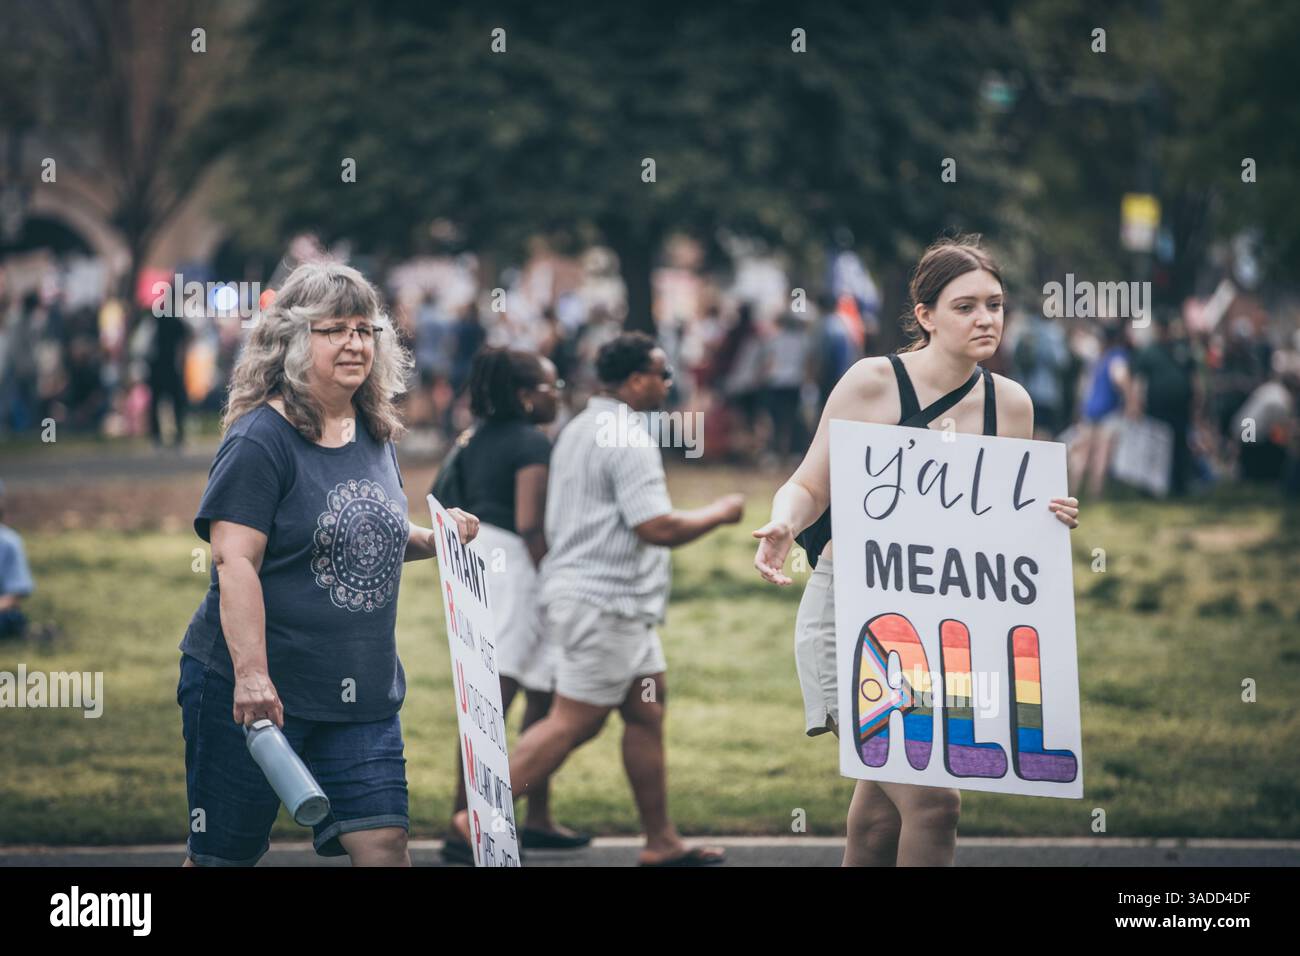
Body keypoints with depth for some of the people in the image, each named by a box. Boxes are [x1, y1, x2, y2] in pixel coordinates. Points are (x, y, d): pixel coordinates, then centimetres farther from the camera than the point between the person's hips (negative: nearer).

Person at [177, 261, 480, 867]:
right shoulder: (262, 440, -12)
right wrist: (251, 675, -26)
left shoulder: (376, 436, 11)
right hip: (256, 692, -6)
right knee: (223, 855, 2)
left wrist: (432, 539, 7)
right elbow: (234, 561, -18)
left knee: (383, 846, -4)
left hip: (362, 695, 6)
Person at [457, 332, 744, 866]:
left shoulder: (579, 430, 15)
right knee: (572, 723, -7)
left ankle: (661, 841, 14)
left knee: (646, 713, 12)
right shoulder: (628, 439, -17)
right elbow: (658, 527, -22)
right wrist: (719, 515, -8)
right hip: (604, 602, -10)